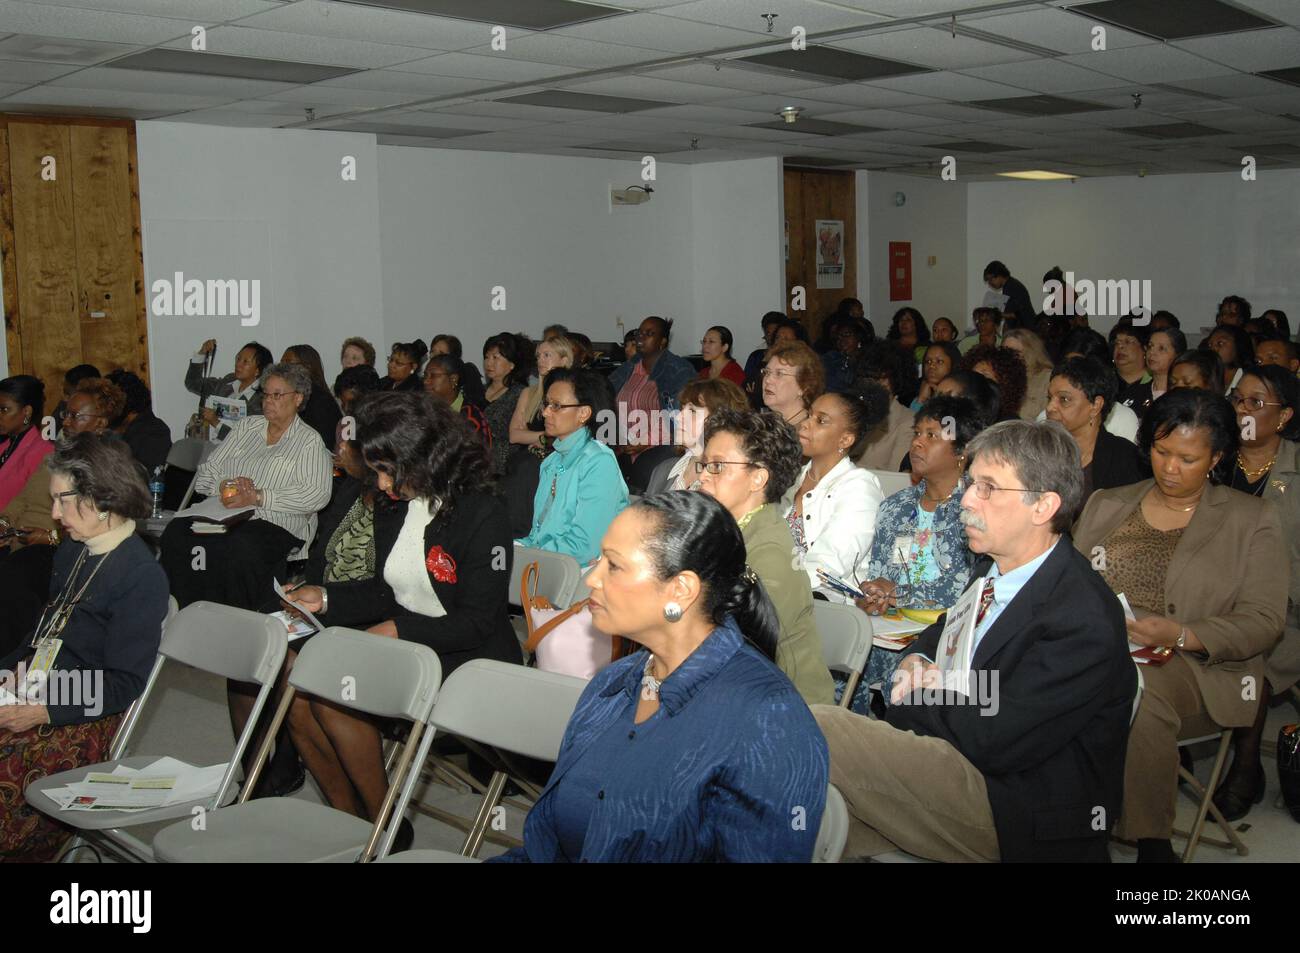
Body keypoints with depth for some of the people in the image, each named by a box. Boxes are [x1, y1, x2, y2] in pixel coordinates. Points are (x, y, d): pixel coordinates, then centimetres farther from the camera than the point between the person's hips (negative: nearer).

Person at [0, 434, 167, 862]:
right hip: (38, 690, 8)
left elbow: (125, 684, -14)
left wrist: (44, 712, -20)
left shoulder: (142, 577, -14)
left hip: (83, 715, -8)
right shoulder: (71, 552, 14)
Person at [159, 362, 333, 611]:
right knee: (176, 533, -24)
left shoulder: (310, 441, 4)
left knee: (240, 547, -37)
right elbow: (205, 473, 18)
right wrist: (224, 486, -7)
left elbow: (317, 495, -12)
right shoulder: (246, 427, 21)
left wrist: (259, 497, -18)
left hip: (275, 524, -5)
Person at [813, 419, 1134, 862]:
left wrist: (913, 689, -8)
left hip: (1018, 817, -8)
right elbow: (943, 631, 25)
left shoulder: (1084, 622, -21)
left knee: (818, 728, -19)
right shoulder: (993, 568, 6)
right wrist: (916, 663, 1)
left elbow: (993, 740, -24)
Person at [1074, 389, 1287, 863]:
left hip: (1195, 667, -2)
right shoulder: (1106, 505, 21)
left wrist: (1181, 636, -17)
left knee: (1138, 692, -39)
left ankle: (1151, 842, -21)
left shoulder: (1251, 518, 10)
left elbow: (1264, 620, -1)